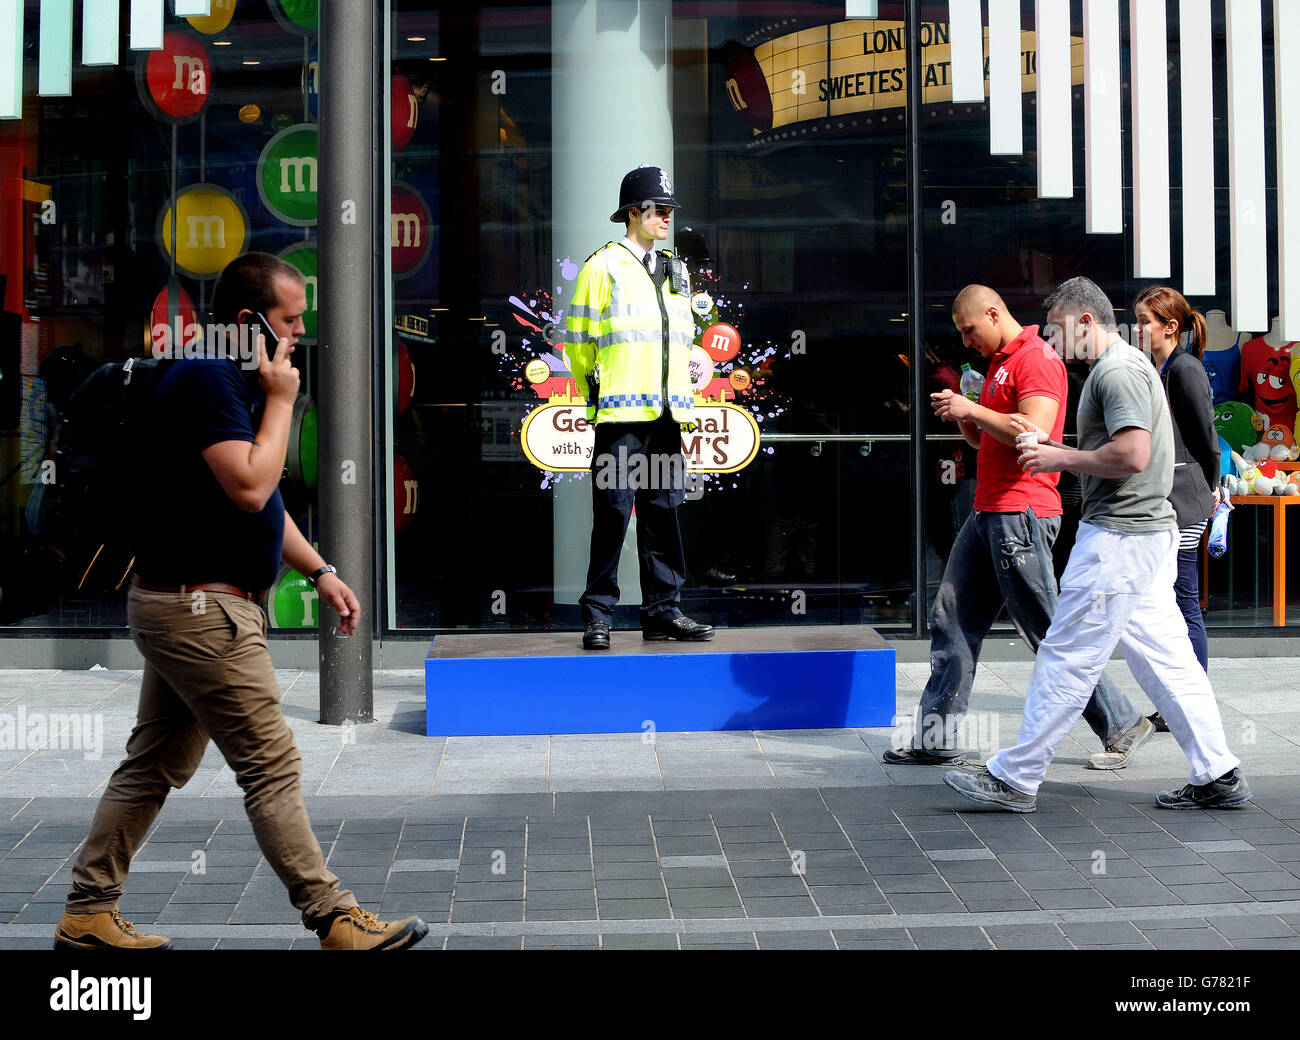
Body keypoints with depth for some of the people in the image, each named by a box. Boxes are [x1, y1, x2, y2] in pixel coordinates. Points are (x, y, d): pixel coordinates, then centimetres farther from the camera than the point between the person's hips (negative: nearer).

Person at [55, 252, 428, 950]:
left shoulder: (231, 381, 17)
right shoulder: (205, 380, -16)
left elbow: (262, 500, 24)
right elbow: (249, 487, -25)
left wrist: (318, 571, 18)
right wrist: (281, 401, -14)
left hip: (180, 607, 11)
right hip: (202, 609, -11)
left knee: (153, 767, 14)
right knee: (272, 767, -6)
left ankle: (87, 915, 20)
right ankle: (335, 921, 0)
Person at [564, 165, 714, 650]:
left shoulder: (675, 271, 18)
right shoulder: (603, 266, -2)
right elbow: (579, 341, -1)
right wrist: (596, 397, 3)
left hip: (666, 411, 6)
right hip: (621, 414, -6)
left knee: (663, 510, 7)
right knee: (613, 511, -6)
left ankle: (662, 610, 13)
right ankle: (598, 616, 0)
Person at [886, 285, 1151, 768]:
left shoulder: (1038, 358, -12)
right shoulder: (998, 363, 19)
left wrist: (973, 409, -16)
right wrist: (961, 415, 7)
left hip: (1022, 515, -10)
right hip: (987, 512, 10)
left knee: (1049, 632, -4)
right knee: (951, 622, 7)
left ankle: (1121, 724, 8)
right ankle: (938, 740, 11)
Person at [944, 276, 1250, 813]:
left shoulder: (1117, 371, -14)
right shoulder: (1129, 365, 20)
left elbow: (1131, 455, -25)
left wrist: (1060, 458, -13)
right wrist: (1050, 444, 12)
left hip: (1118, 537, -11)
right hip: (1150, 531, 11)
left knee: (1066, 657, -5)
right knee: (1165, 656, 11)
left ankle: (1015, 778, 1)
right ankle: (1217, 775, 13)